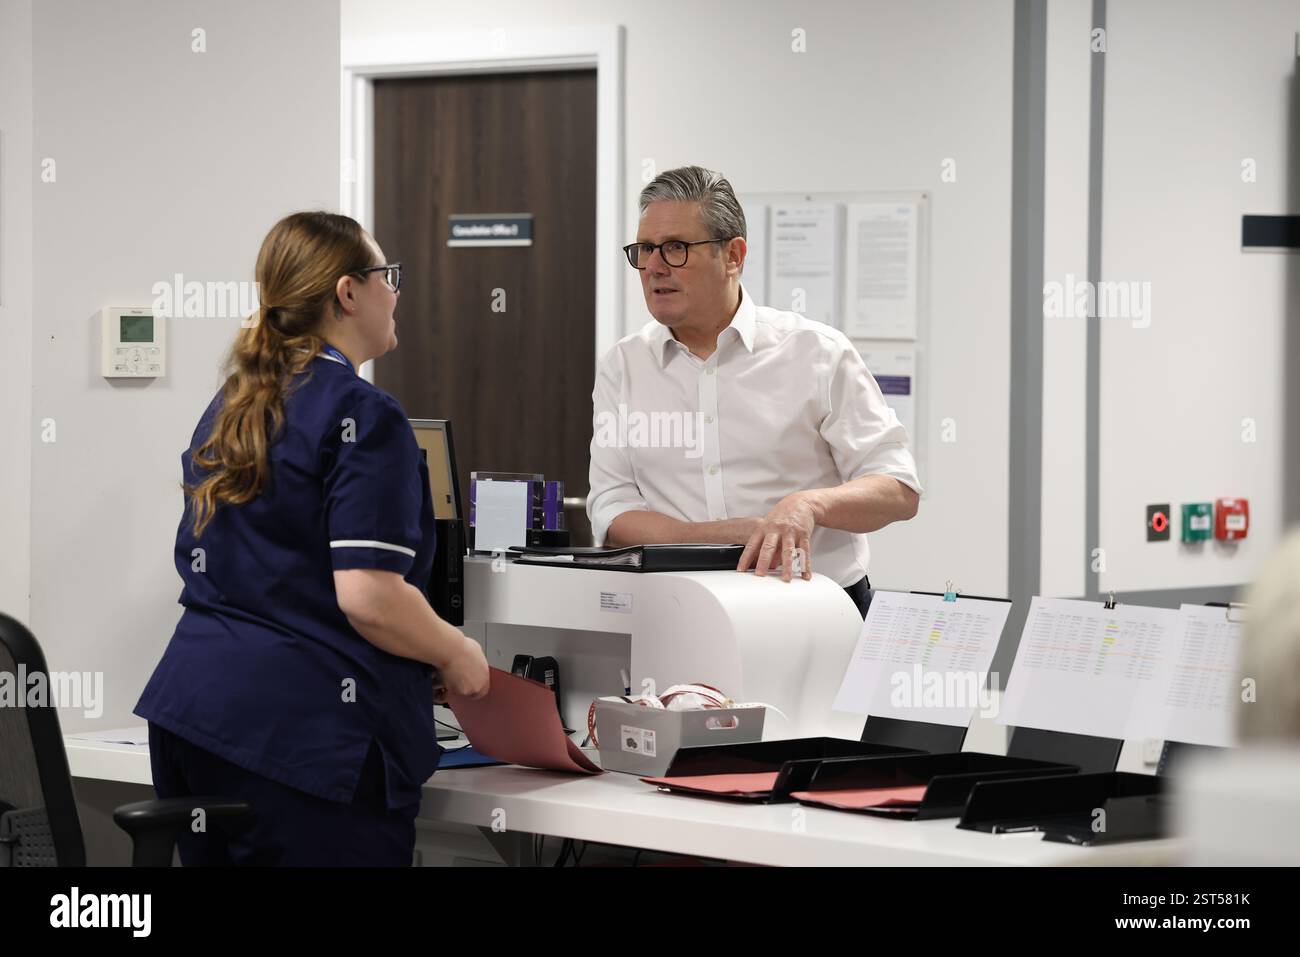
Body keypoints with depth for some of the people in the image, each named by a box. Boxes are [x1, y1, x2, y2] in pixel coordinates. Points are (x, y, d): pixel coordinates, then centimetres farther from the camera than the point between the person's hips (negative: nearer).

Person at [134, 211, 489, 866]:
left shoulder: (229, 409, 15)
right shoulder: (362, 416, -11)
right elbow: (368, 598, -19)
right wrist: (457, 656, 0)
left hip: (190, 712, 8)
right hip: (305, 731, -8)